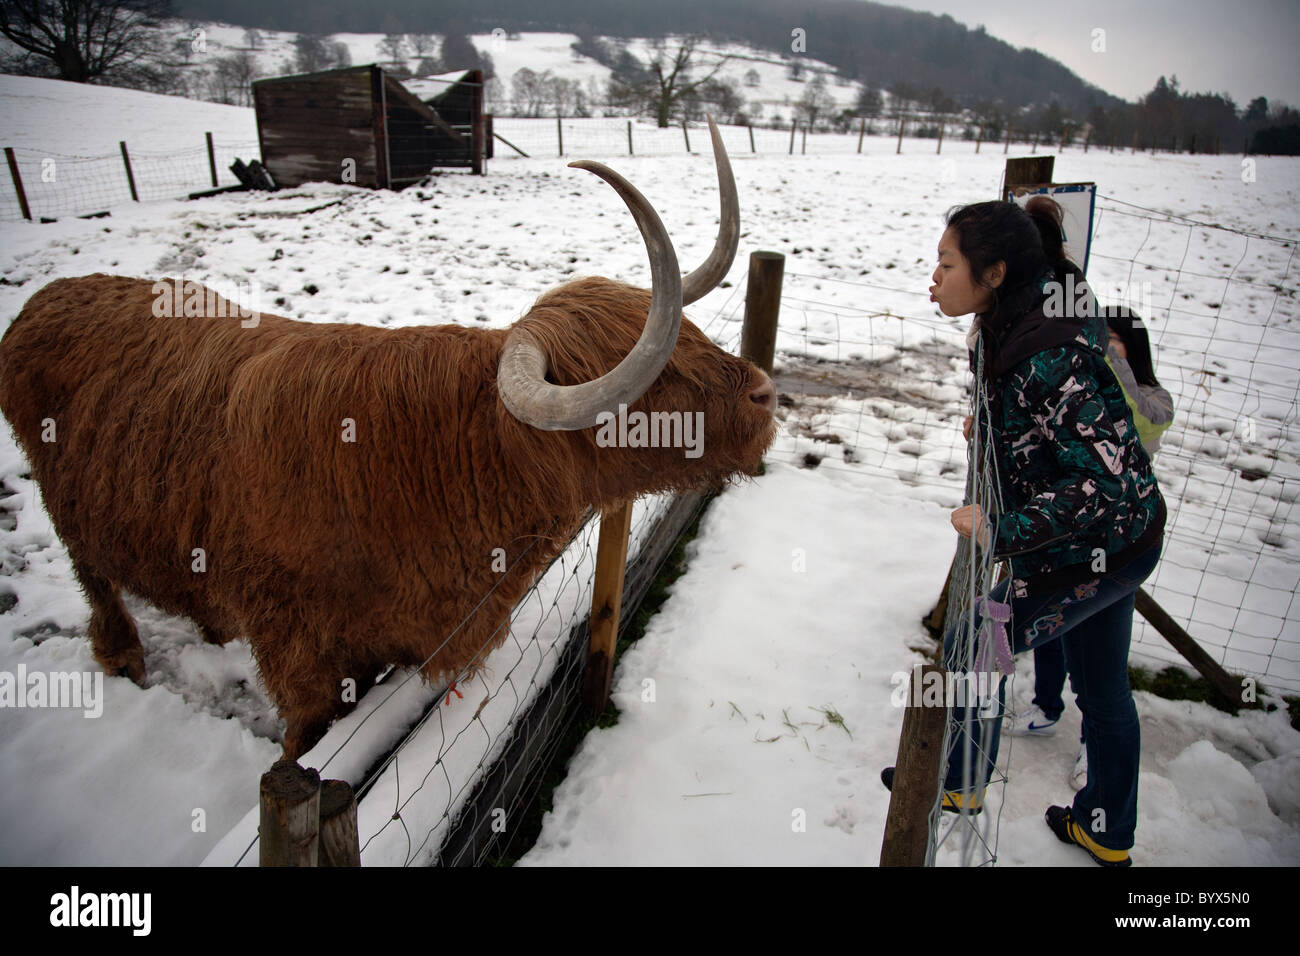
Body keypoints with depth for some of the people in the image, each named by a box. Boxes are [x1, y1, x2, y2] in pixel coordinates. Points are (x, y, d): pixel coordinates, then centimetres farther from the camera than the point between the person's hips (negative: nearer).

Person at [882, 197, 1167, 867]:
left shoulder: (1048, 357, -31)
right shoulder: (1032, 312, -2)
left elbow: (1107, 479, -33)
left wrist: (999, 529, -29)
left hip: (1095, 547, -9)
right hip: (1122, 537, 9)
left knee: (970, 643, 9)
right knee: (1101, 685, 22)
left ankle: (961, 784, 33)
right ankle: (1107, 834, 44)